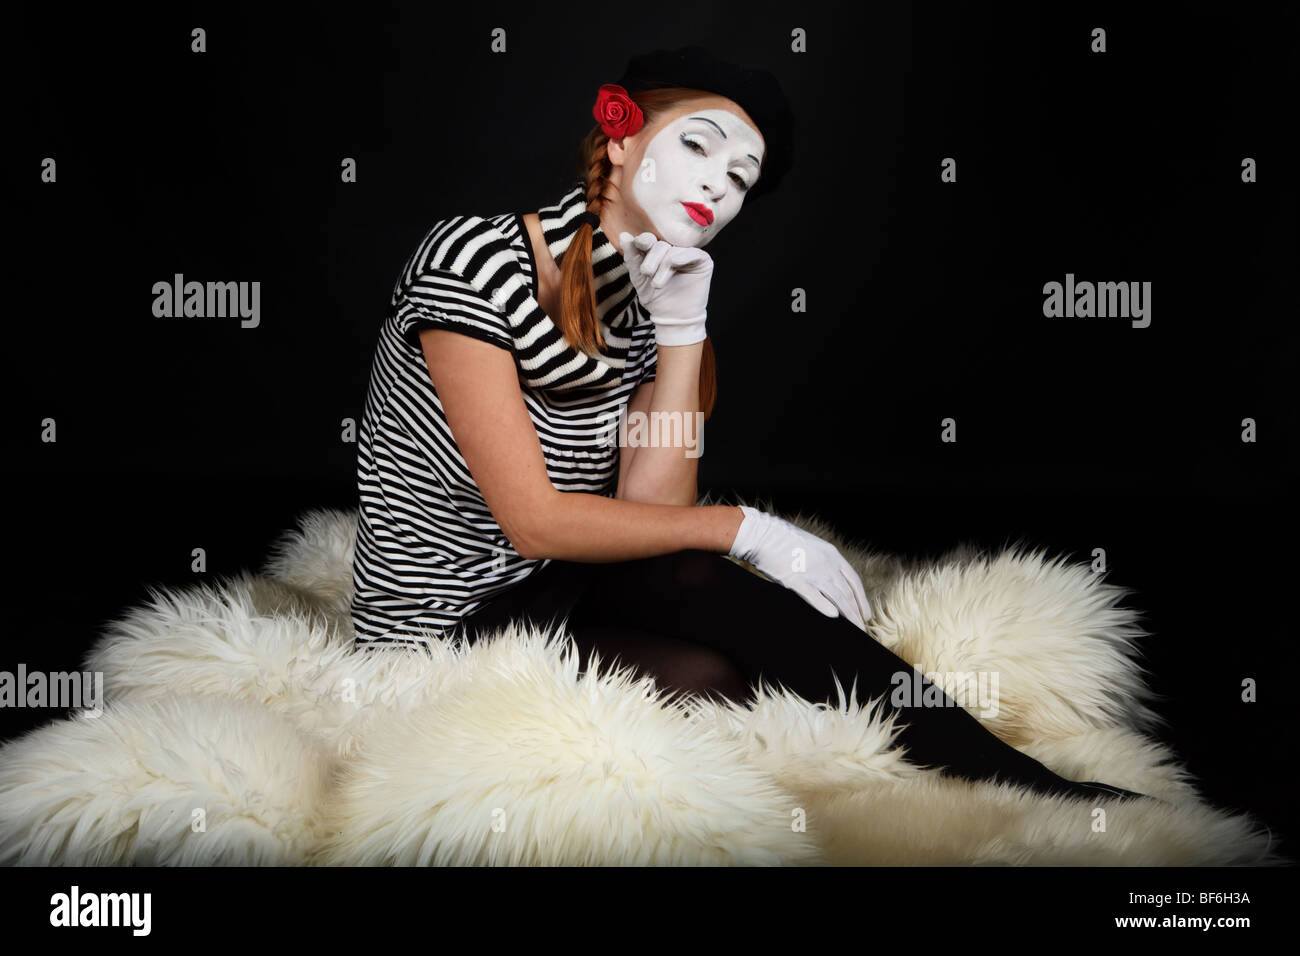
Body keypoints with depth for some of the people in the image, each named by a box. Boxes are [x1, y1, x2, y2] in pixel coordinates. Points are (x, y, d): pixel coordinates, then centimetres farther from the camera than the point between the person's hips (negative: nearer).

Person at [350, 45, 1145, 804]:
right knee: (705, 681, -28)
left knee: (693, 583, -27)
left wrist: (681, 330, -17)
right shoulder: (476, 259, -18)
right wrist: (743, 529, -20)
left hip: (562, 585, 5)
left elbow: (652, 510, -12)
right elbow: (535, 522, -22)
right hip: (446, 626, -5)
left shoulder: (650, 309, 1)